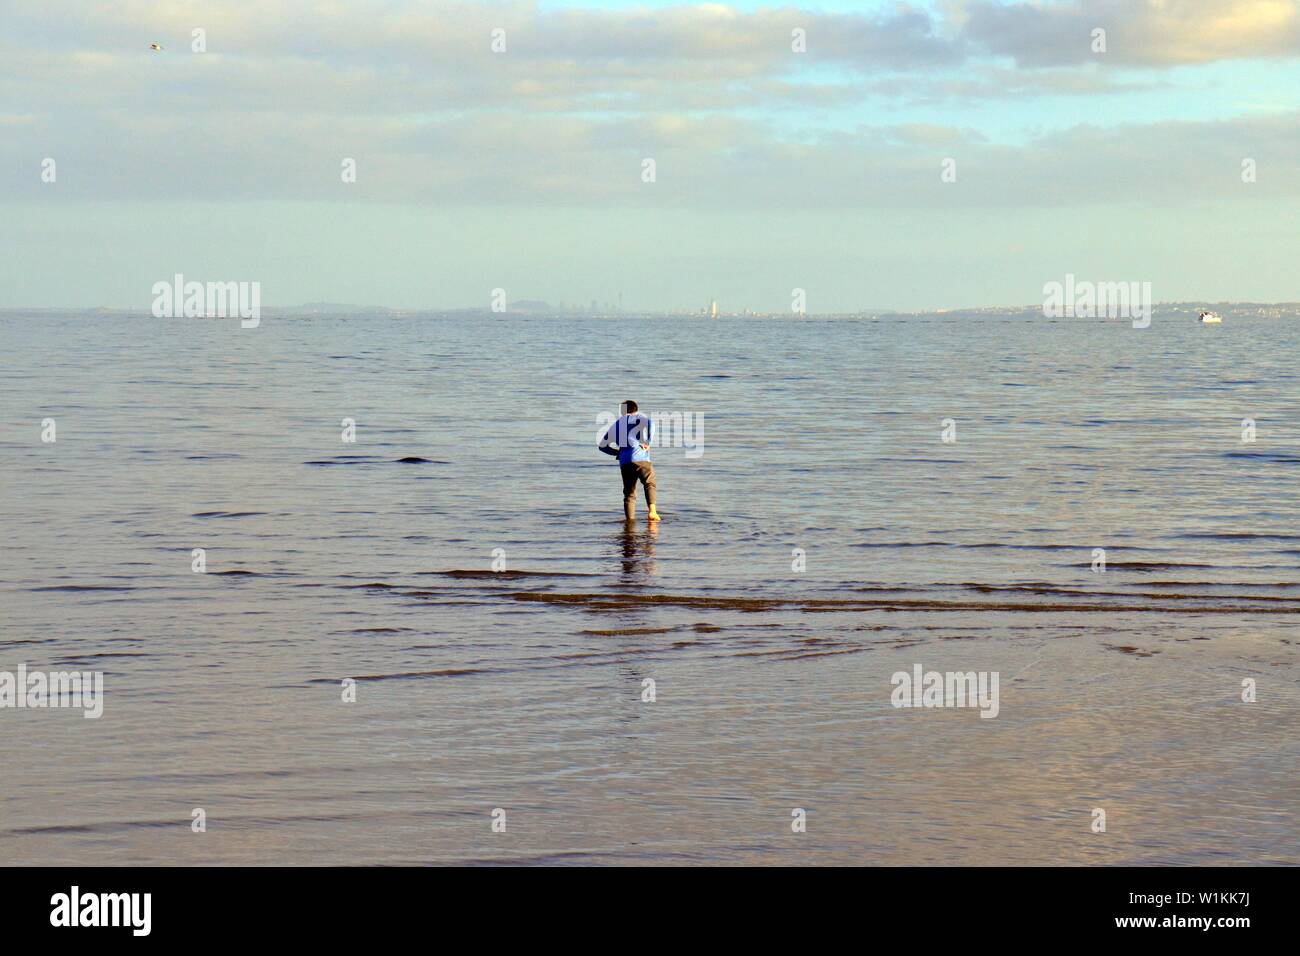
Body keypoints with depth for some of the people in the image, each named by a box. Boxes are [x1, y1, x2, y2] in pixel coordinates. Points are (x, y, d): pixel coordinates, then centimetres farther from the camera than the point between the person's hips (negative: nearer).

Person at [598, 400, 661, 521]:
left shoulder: (616, 425, 24)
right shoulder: (639, 418, 12)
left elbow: (602, 445, 28)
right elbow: (650, 423, -12)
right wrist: (649, 443, -5)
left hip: (624, 463, 3)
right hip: (641, 459, -3)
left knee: (629, 493, 9)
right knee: (649, 484, 10)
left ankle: (630, 519, -2)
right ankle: (652, 510, -13)